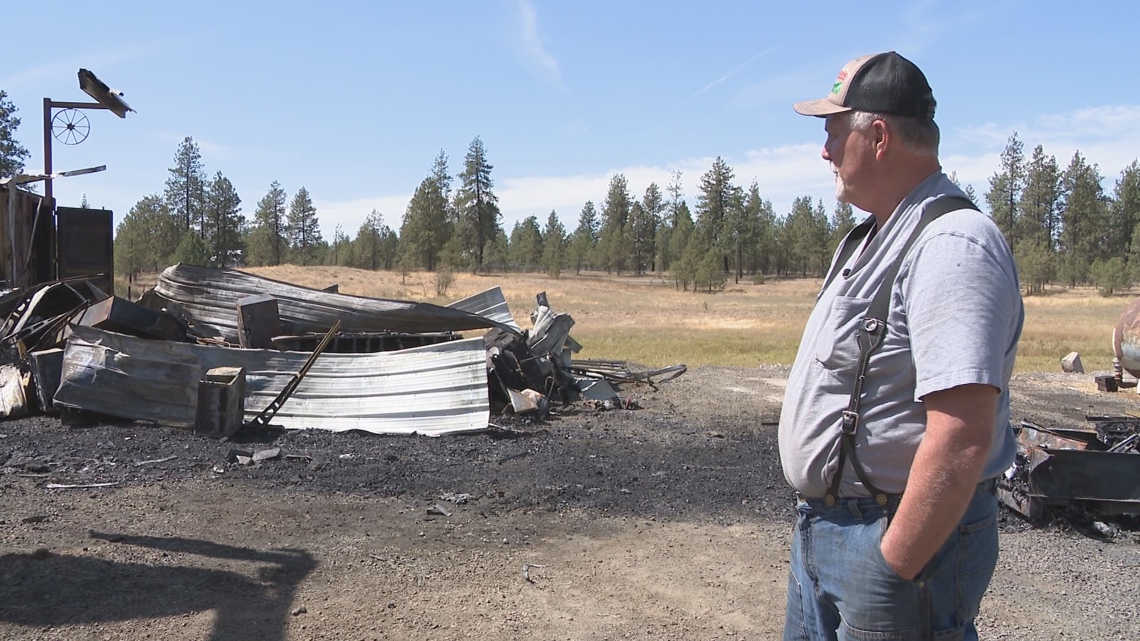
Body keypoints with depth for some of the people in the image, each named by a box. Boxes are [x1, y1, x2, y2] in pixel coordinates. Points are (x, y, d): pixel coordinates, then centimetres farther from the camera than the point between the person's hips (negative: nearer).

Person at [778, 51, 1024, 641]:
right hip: (822, 526, 9)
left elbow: (962, 438, -29)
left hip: (902, 533, -9)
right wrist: (819, 516, 17)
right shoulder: (874, 238, 12)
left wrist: (894, 570, -24)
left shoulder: (952, 245, -22)